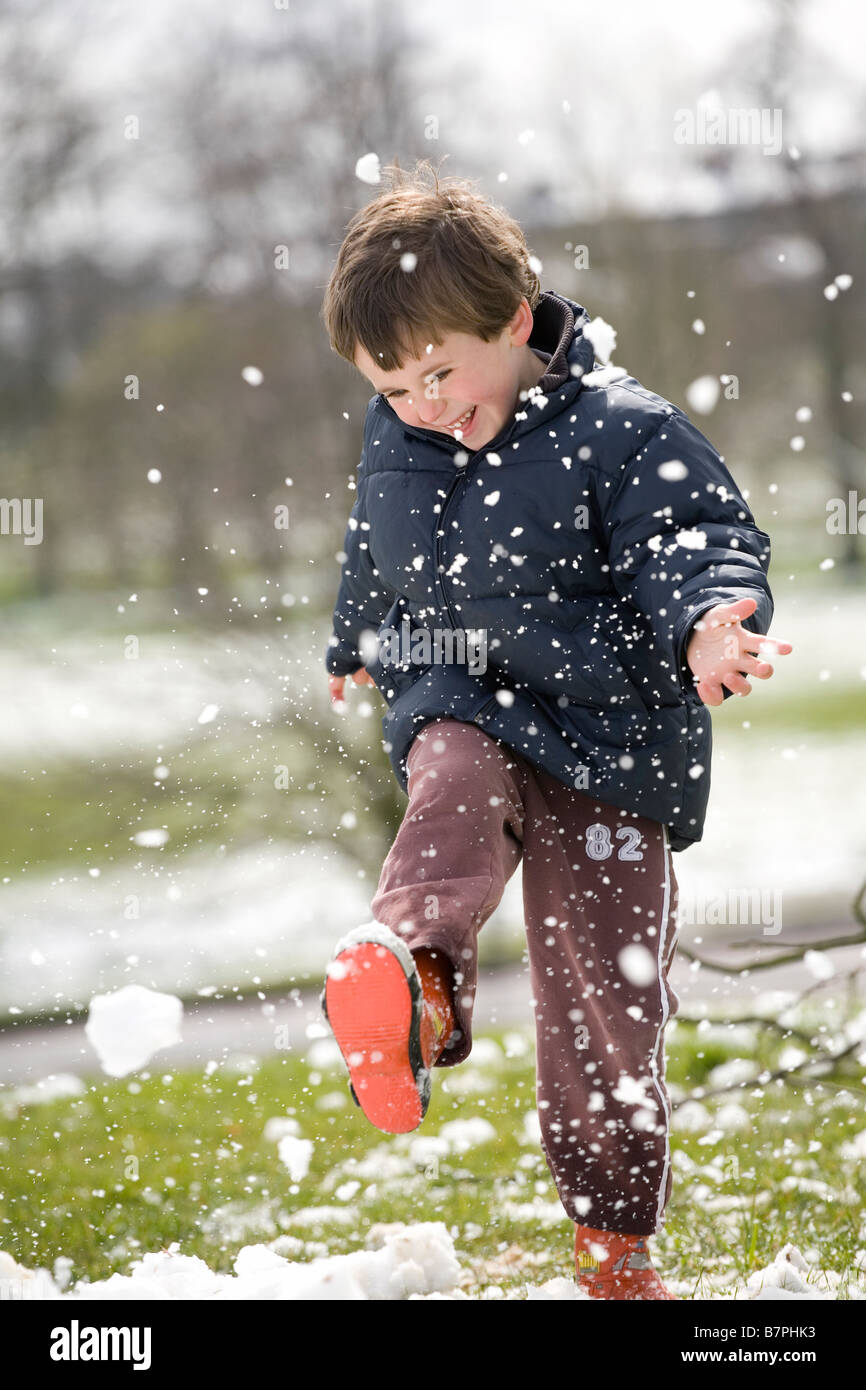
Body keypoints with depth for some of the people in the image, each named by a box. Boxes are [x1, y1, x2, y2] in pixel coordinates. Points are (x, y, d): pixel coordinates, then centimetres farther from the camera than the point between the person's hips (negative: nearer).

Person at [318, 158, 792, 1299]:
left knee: (605, 998, 1)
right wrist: (353, 646, 44)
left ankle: (615, 1245, 18)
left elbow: (705, 541, -18)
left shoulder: (624, 432, -11)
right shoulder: (394, 440, 6)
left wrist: (707, 625, -42)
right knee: (458, 789, -36)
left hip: (606, 733, -3)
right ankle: (410, 978, -68)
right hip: (456, 705, 3)